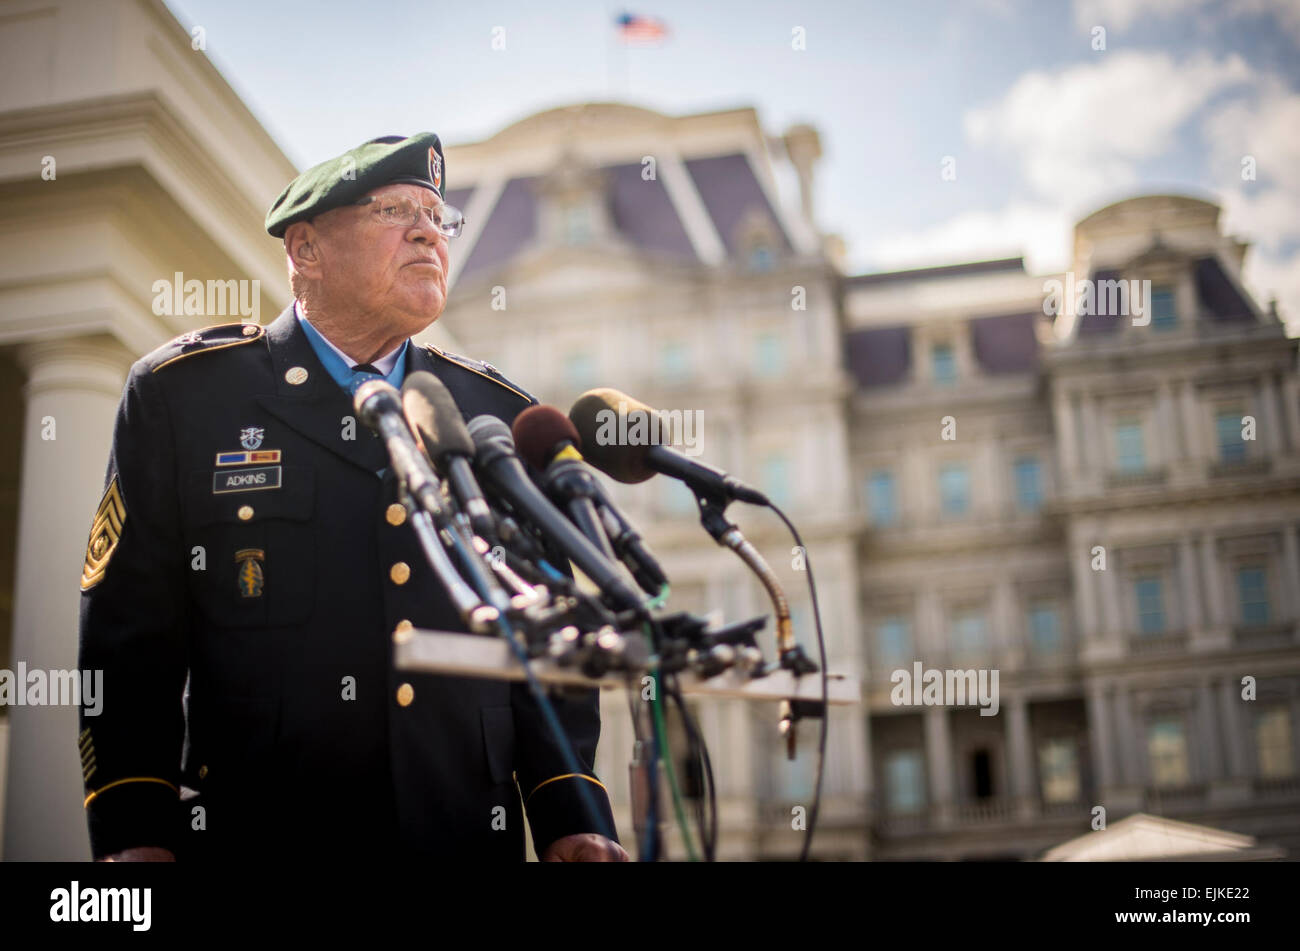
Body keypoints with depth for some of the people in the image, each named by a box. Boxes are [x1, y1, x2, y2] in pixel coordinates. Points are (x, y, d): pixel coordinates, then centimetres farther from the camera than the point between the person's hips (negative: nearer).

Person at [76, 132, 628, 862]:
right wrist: (135, 835, -9)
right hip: (254, 836, -3)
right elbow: (129, 639, -1)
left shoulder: (503, 419, 10)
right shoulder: (181, 395, 2)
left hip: (470, 839, 3)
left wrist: (573, 817, -1)